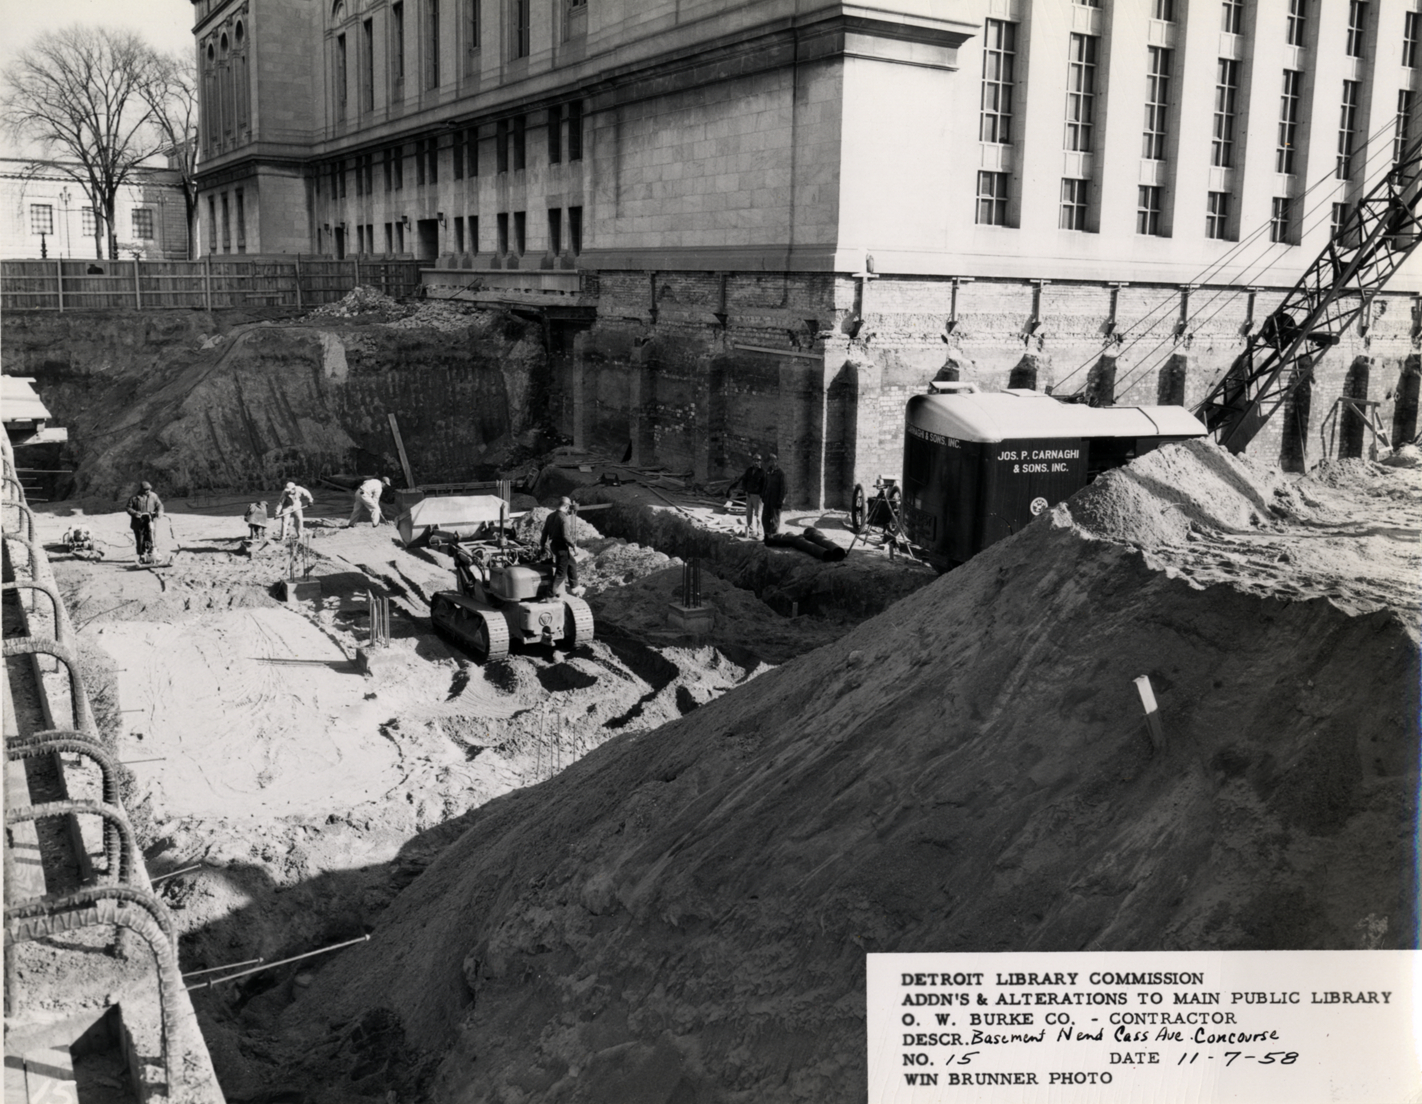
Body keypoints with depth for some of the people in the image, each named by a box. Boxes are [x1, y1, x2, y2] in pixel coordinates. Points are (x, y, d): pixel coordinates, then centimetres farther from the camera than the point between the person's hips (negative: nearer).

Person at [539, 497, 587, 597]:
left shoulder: (551, 516, 5)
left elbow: (545, 532, 10)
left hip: (554, 544, 9)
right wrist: (574, 546, -12)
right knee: (561, 570, 2)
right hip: (562, 546, -9)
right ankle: (555, 592, 7)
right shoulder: (564, 518, -20)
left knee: (572, 564, 23)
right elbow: (566, 536, -25)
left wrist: (543, 547, 18)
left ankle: (575, 589, 33)